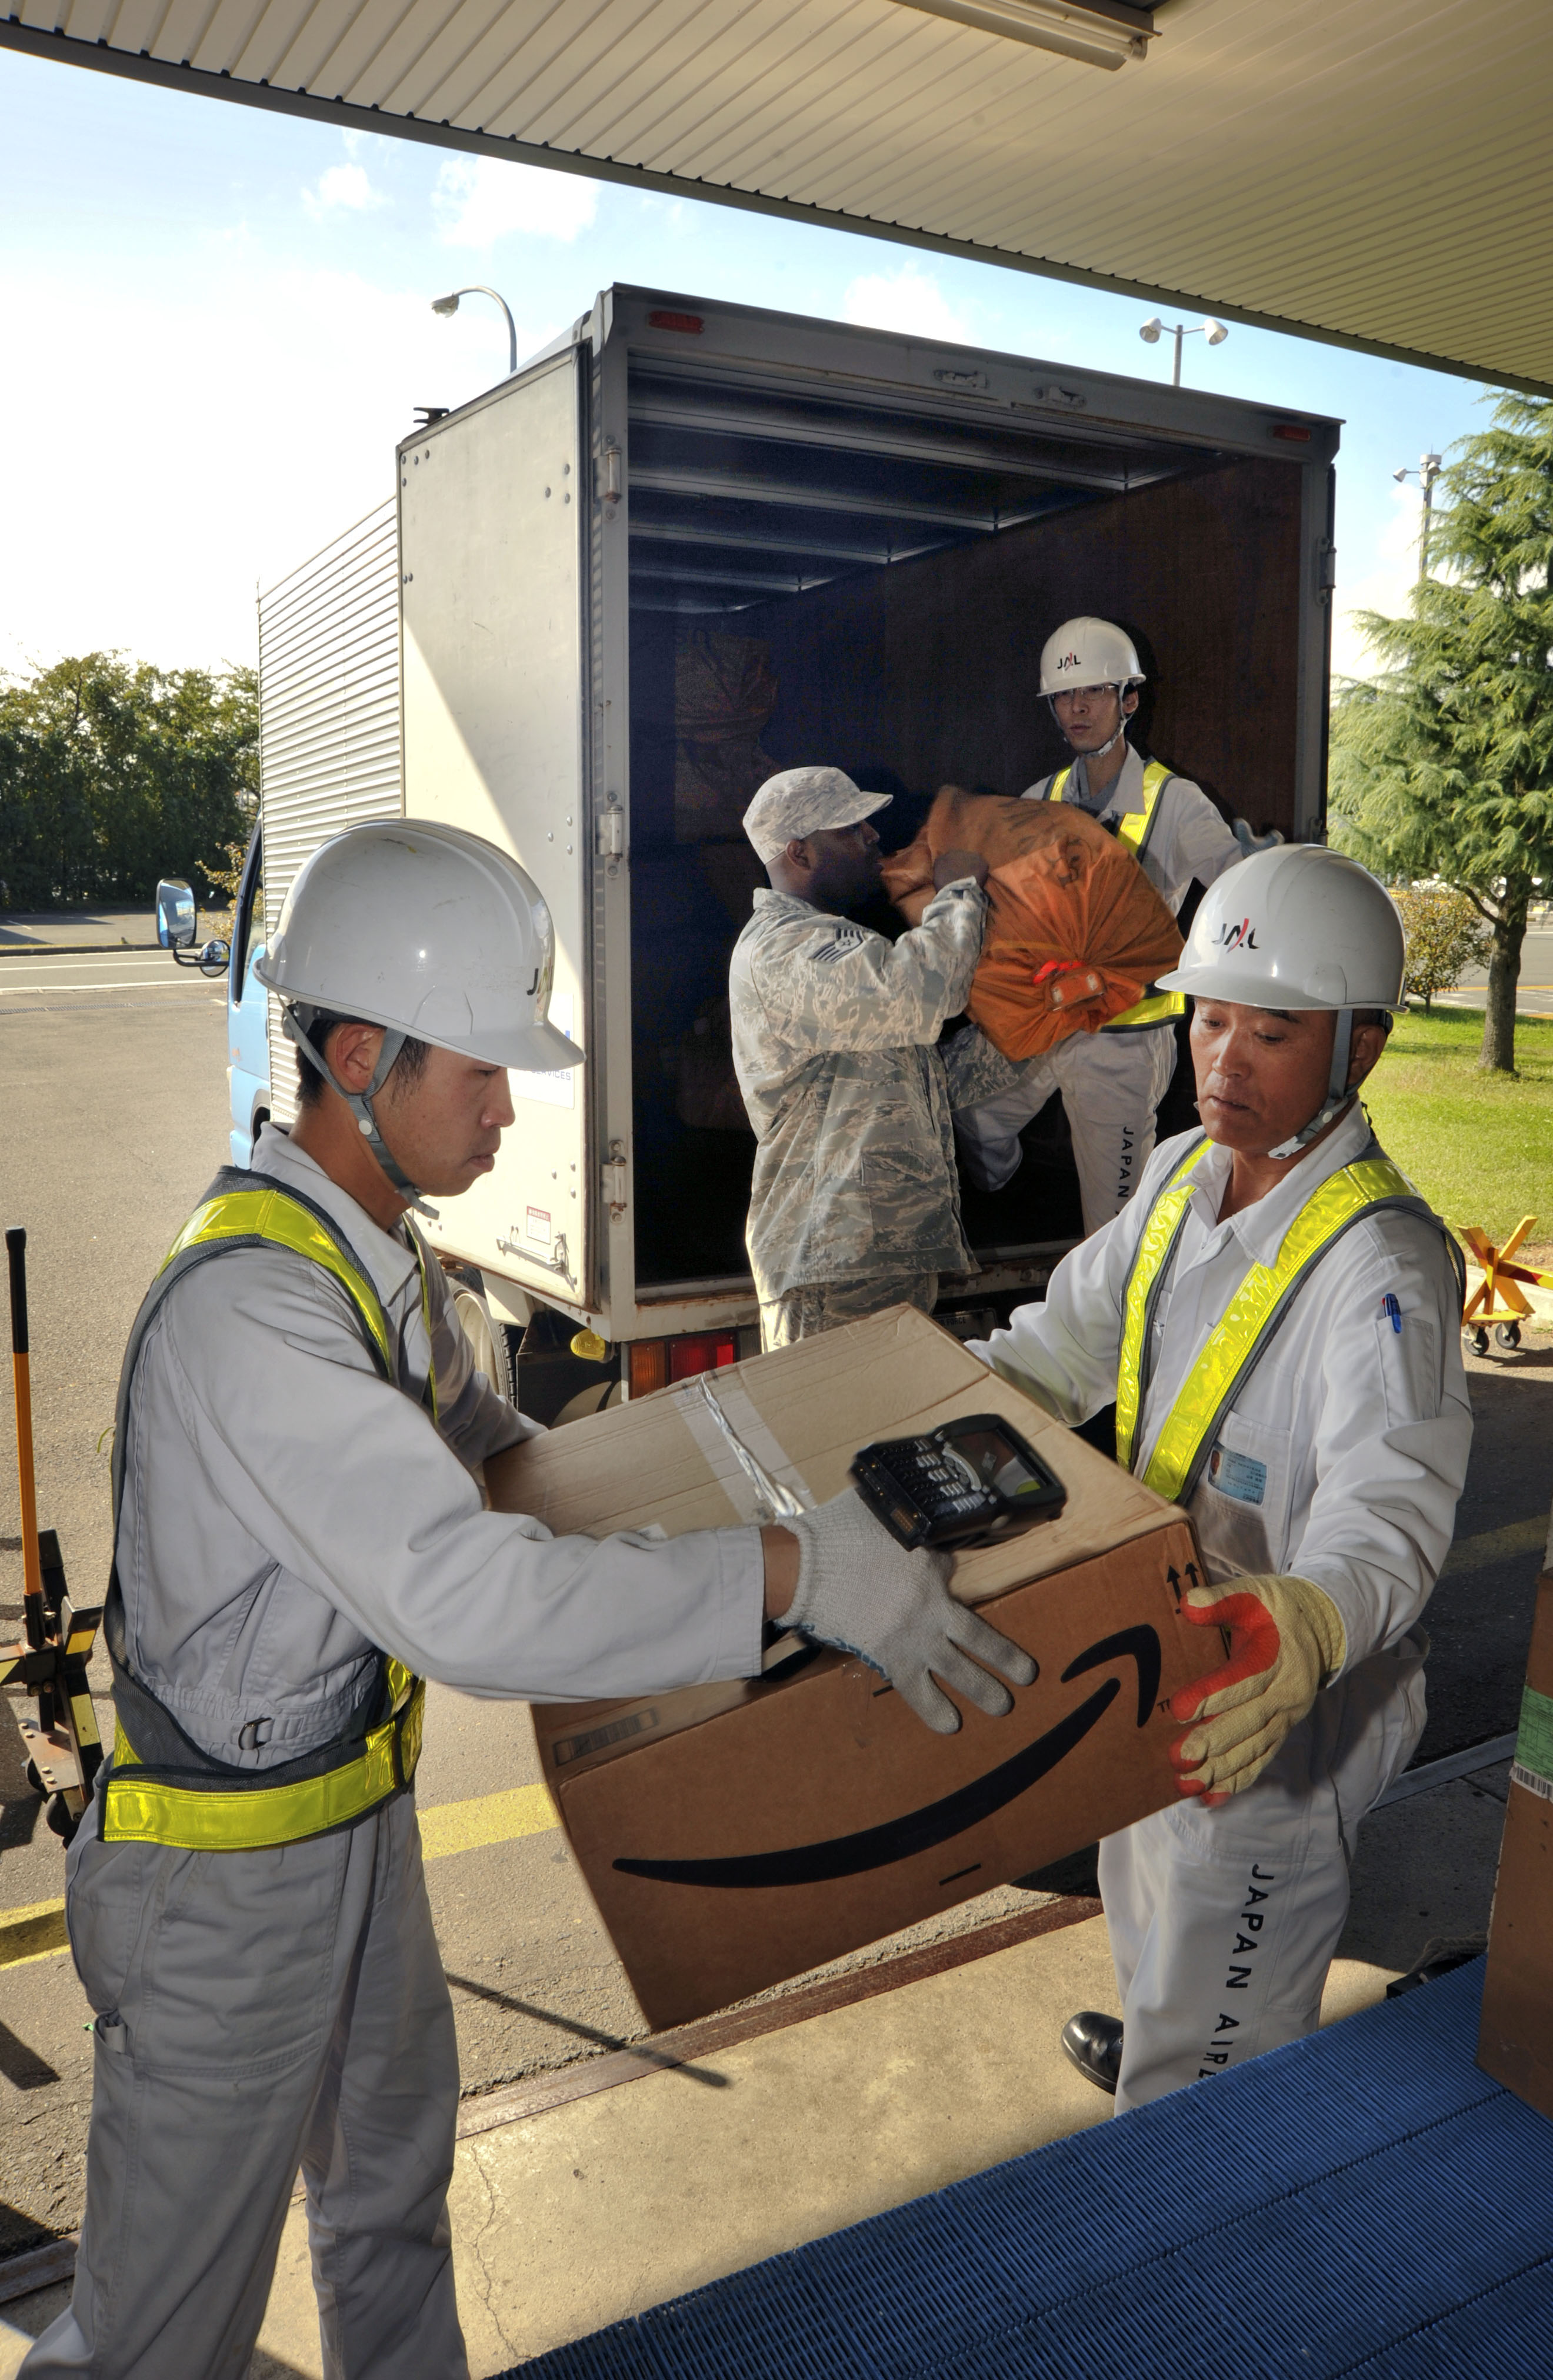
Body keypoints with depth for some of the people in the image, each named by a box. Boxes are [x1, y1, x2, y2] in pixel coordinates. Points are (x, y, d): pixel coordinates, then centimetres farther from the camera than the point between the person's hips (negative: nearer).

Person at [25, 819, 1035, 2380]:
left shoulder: (375, 1249, -1)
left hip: (358, 1811, 9)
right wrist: (797, 1574, -40)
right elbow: (465, 1602, -42)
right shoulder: (247, 1310, -33)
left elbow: (474, 1433, 16)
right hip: (224, 1879, -9)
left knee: (394, 2176, 29)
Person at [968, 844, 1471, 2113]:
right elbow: (1064, 1340, 7)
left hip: (1283, 1710, -8)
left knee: (1212, 2058, 10)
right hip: (1165, 1644, 8)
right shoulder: (1184, 1174, -2)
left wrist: (1307, 1627, -62)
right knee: (1152, 1900, 35)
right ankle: (1148, 2039, 63)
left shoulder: (1381, 1261, -29)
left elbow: (1391, 1494, -42)